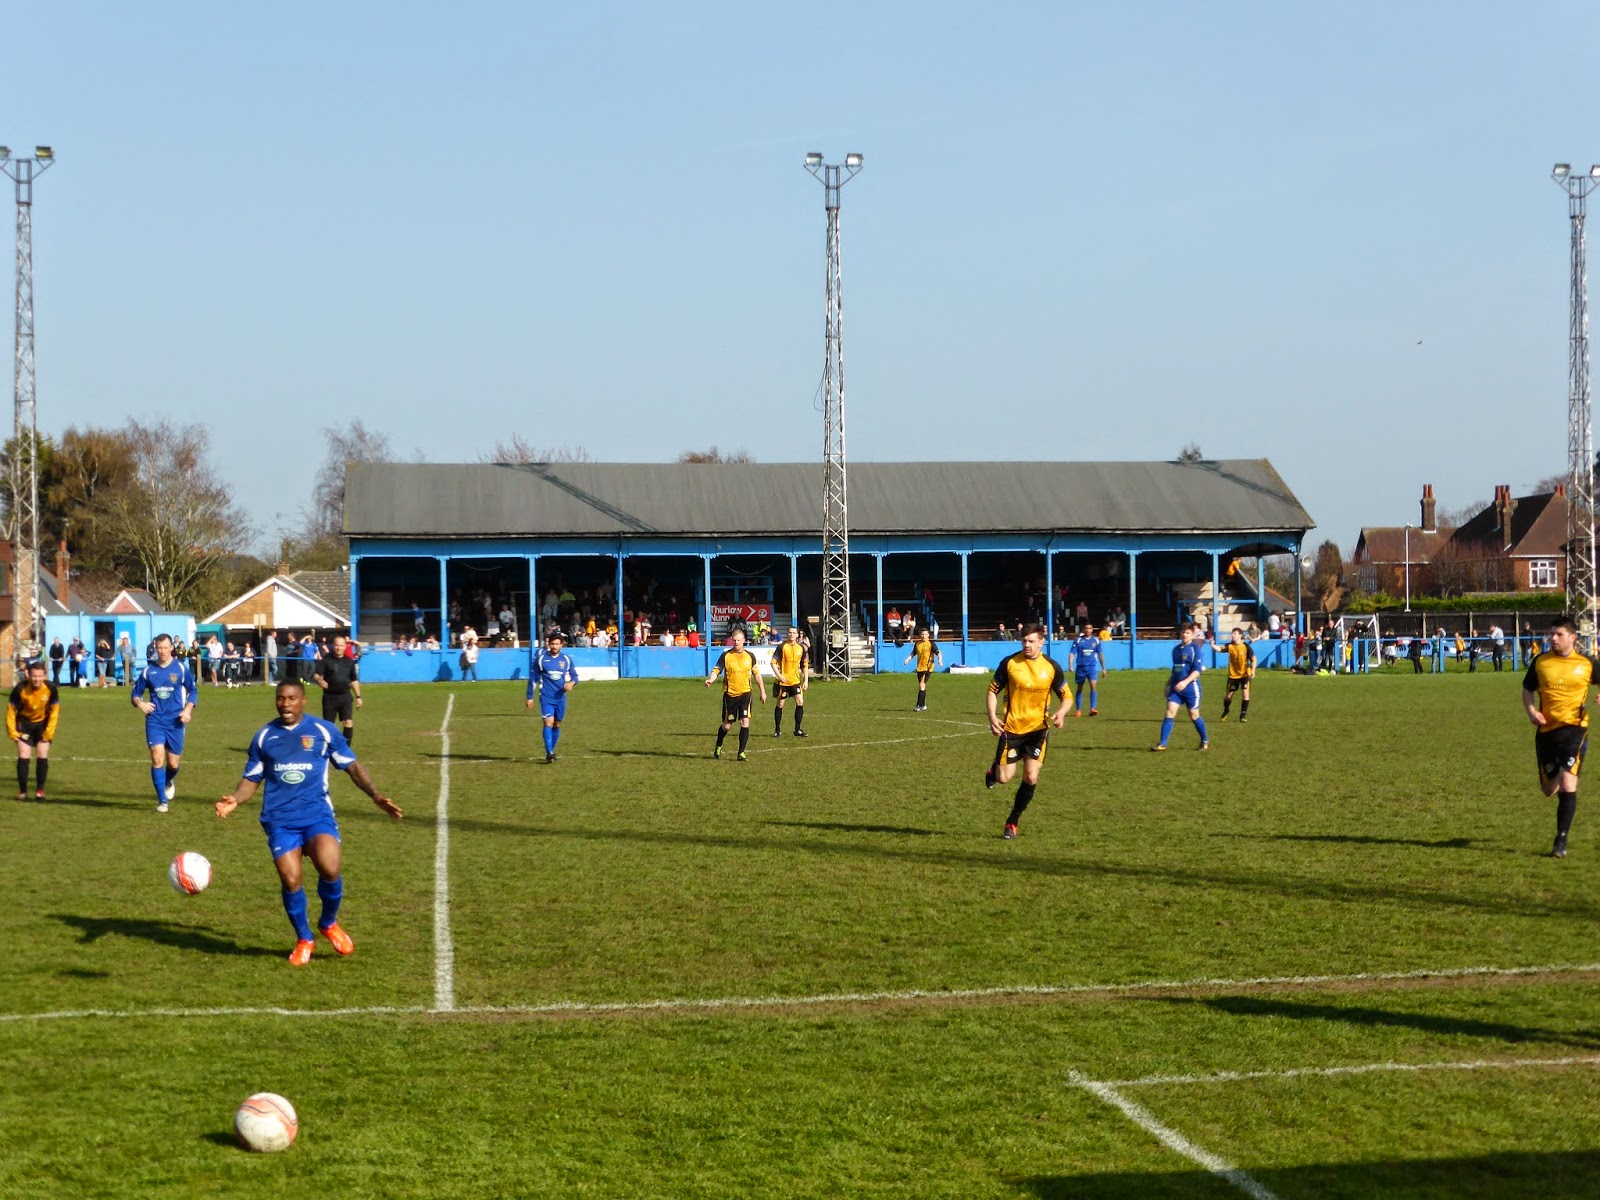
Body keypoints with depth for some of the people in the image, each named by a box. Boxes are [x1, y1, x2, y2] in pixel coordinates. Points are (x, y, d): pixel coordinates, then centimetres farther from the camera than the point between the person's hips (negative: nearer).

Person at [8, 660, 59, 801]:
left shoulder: (51, 689, -22)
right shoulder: (20, 689, -26)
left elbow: (54, 711, -9)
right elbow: (11, 710, -13)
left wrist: (49, 731, -9)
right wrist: (12, 731, -13)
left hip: (43, 724, 1)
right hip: (24, 722, -1)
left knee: (43, 757, -5)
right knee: (23, 756, -8)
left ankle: (40, 790, 6)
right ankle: (22, 791, 2)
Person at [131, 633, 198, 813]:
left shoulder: (181, 668, 0)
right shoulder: (149, 670, 4)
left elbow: (193, 691, 7)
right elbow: (136, 692, 13)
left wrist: (188, 710, -8)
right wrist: (140, 703, -9)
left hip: (175, 721, 0)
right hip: (155, 720, 0)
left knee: (173, 763, 4)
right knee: (157, 758, -14)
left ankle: (169, 782, 41)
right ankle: (162, 801, -6)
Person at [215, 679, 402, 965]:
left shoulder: (323, 731, 6)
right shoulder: (264, 737, 11)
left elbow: (351, 766, 11)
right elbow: (252, 778, 14)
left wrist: (376, 795, -1)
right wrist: (235, 800, -7)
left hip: (317, 813, -1)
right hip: (280, 820, 1)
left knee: (329, 869, -25)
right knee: (290, 880, -13)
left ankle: (329, 923, 7)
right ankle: (304, 940, 14)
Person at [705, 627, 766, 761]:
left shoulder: (750, 656, 4)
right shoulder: (725, 655, -4)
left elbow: (757, 674, 13)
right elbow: (716, 670, -8)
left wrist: (762, 692, 13)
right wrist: (710, 680, -29)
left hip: (745, 693, 1)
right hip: (730, 694, -1)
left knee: (745, 722, -10)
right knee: (727, 725, 6)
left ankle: (741, 752, -2)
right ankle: (718, 747, 31)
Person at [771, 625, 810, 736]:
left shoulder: (801, 648, 3)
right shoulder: (782, 647, -9)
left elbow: (805, 665, 13)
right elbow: (773, 662, -11)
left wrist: (806, 680, 7)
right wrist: (778, 675, -23)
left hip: (795, 680, 3)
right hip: (782, 681, -3)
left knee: (800, 702, -7)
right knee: (780, 704, 4)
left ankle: (797, 729, 2)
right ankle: (777, 730, 17)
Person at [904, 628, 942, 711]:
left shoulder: (931, 644, -5)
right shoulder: (917, 644, 11)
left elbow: (938, 653, -11)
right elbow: (913, 653, 20)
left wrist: (940, 660, -28)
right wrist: (908, 659, 4)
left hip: (927, 667, -6)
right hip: (919, 667, 6)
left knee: (922, 685, -14)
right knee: (921, 686, 12)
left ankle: (920, 705, -14)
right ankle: (923, 705, 22)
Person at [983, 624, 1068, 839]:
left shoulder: (1052, 667, -4)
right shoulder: (1009, 663, -7)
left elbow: (1065, 696, 6)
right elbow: (992, 691, 2)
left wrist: (1061, 713, -16)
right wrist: (992, 717, -13)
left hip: (1038, 728, 1)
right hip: (1011, 727, -1)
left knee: (1031, 777, -8)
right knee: (1004, 778, -4)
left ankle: (1012, 822, 11)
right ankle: (994, 769, 36)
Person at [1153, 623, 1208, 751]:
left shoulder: (1195, 649, -8)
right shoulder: (1176, 649, 12)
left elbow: (1197, 670, -16)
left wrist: (1185, 682, -27)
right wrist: (1170, 681, 21)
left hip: (1191, 687, -5)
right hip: (1175, 687, 5)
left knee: (1194, 715, 5)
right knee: (1170, 712, -7)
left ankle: (1205, 741, 26)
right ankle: (1162, 743, -9)